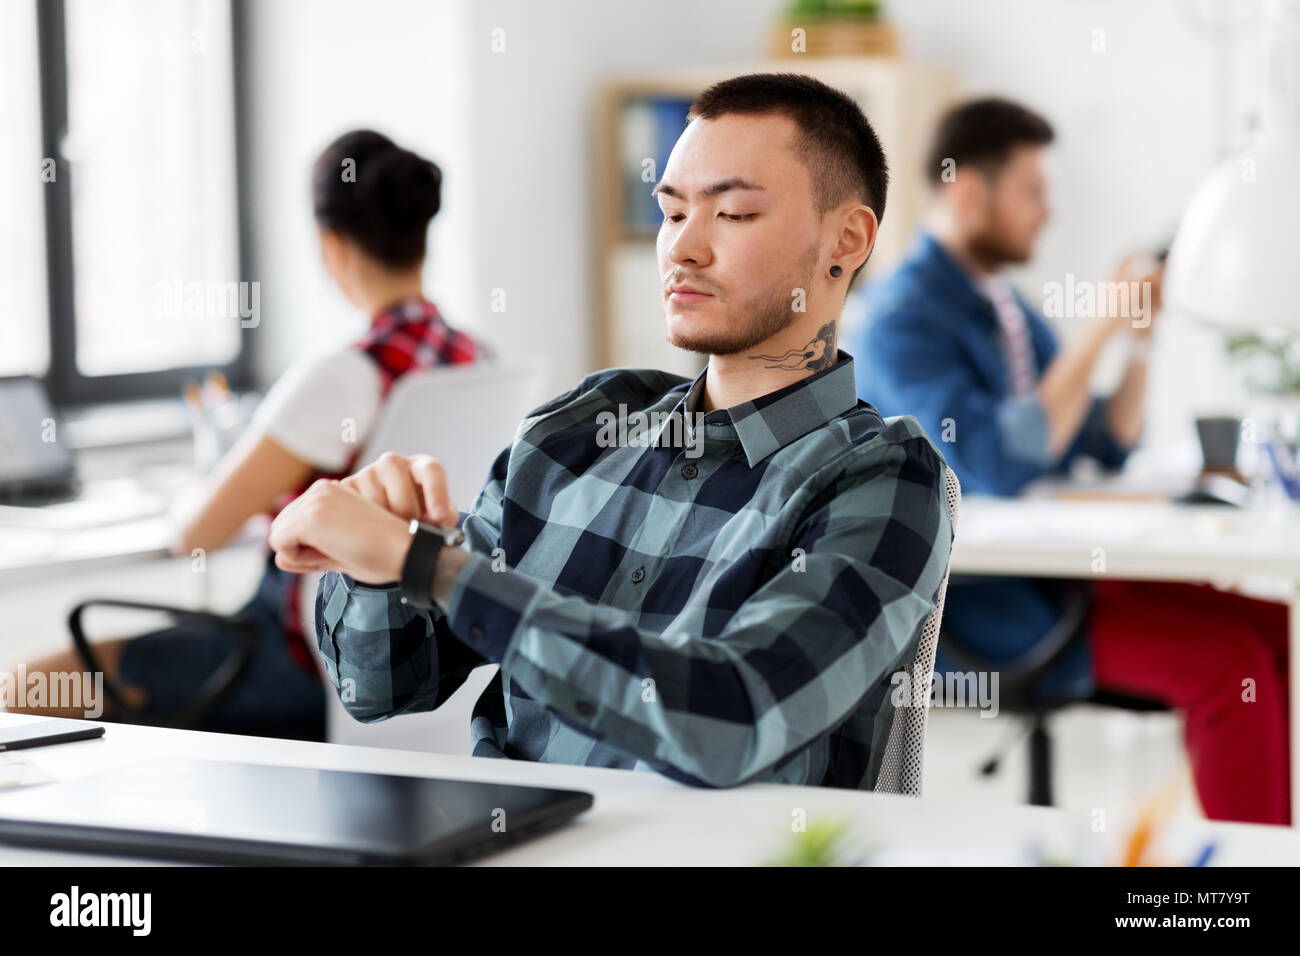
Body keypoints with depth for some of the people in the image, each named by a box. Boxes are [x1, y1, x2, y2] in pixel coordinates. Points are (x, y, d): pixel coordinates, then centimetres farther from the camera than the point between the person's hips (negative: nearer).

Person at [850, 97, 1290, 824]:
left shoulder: (1006, 305, 14)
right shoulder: (900, 320, -12)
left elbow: (1108, 448, 16)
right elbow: (1000, 466, -25)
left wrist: (1139, 340, 0)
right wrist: (1096, 329, -20)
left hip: (1060, 567, 8)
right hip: (981, 603, -8)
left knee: (1278, 628, -9)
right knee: (1225, 662, -23)